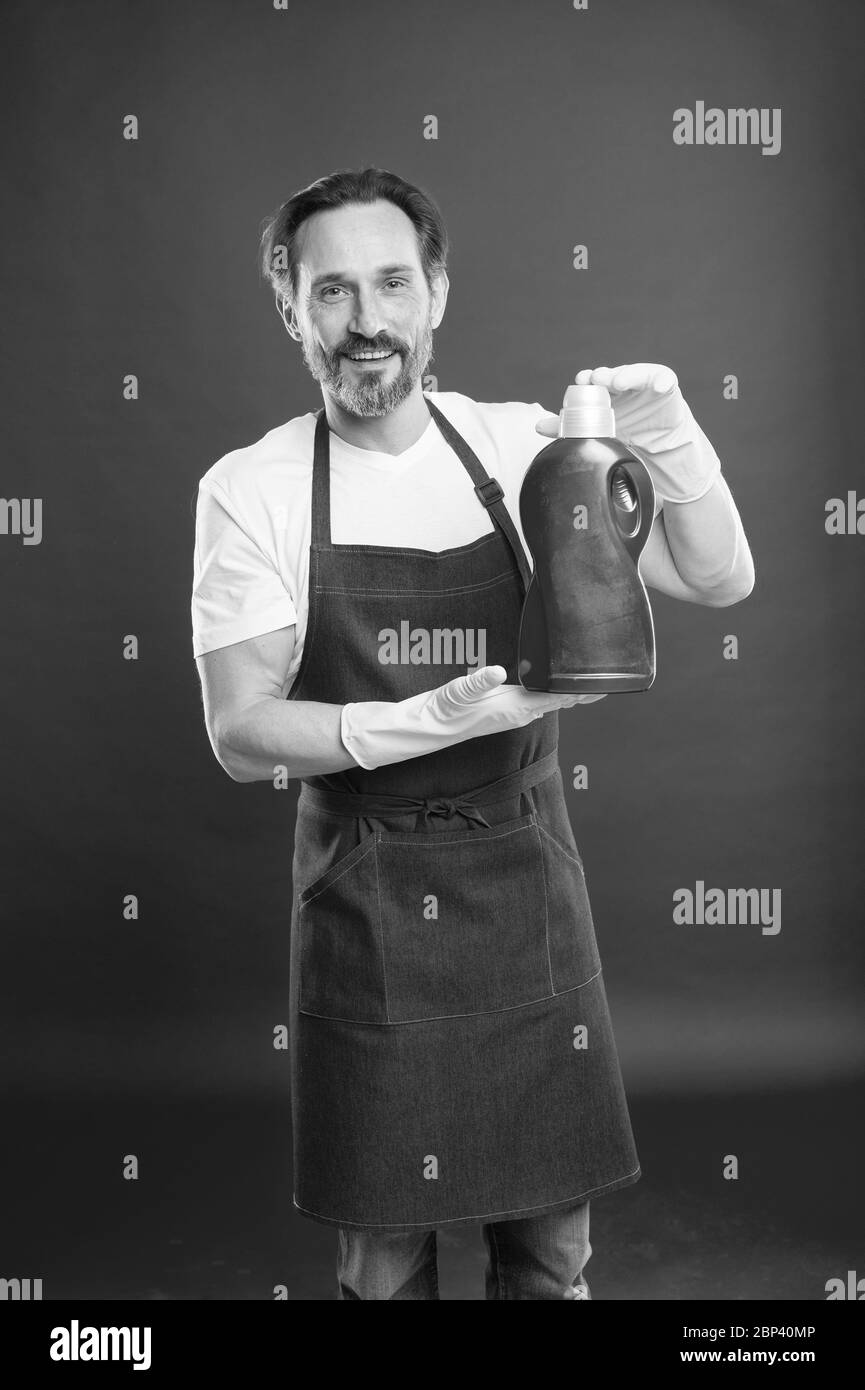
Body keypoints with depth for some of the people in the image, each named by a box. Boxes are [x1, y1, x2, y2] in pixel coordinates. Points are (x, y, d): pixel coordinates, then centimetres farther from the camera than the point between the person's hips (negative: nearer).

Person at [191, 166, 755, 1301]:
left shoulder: (519, 443, -2)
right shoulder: (251, 488, -8)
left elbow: (721, 581, -1)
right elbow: (241, 735, -10)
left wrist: (675, 444, -19)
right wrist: (427, 720, -25)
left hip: (526, 878, 2)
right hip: (365, 899, -2)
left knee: (551, 1243, 16)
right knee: (383, 1252, 14)